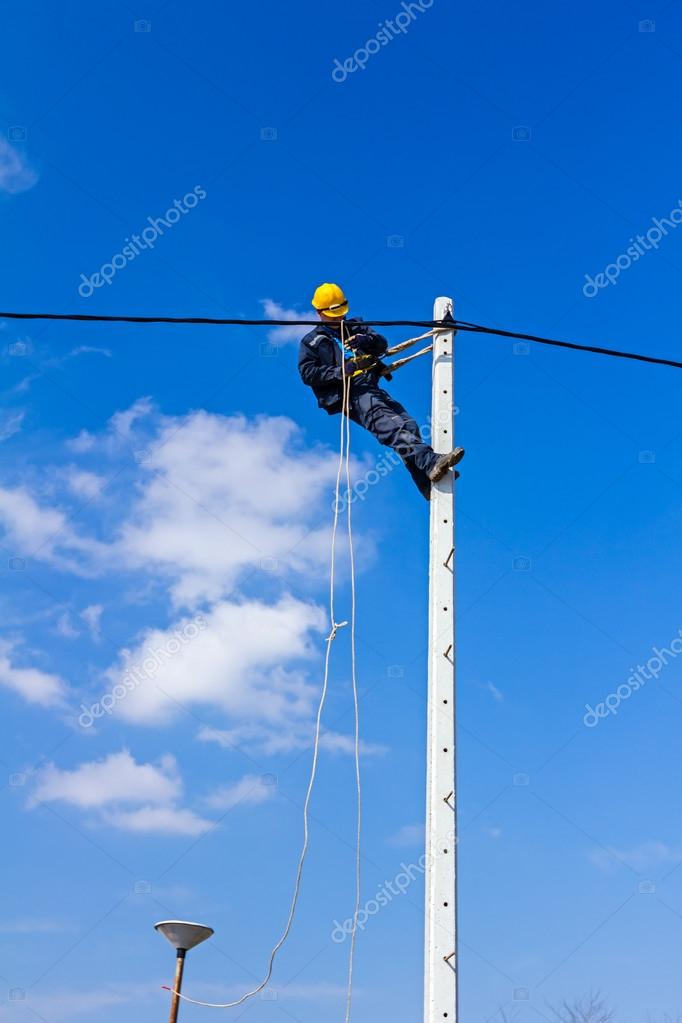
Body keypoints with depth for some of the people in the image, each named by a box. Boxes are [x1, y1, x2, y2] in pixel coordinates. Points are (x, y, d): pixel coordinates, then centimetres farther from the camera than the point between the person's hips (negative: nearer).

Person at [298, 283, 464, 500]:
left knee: (408, 424, -14)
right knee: (388, 423, -28)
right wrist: (338, 372, -13)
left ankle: (430, 487, -22)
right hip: (346, 395, -5)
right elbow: (307, 373, 1)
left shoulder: (355, 328, 28)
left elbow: (382, 345, 14)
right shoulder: (311, 342, 16)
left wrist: (368, 340, -10)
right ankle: (430, 463, -46)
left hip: (371, 388, 5)